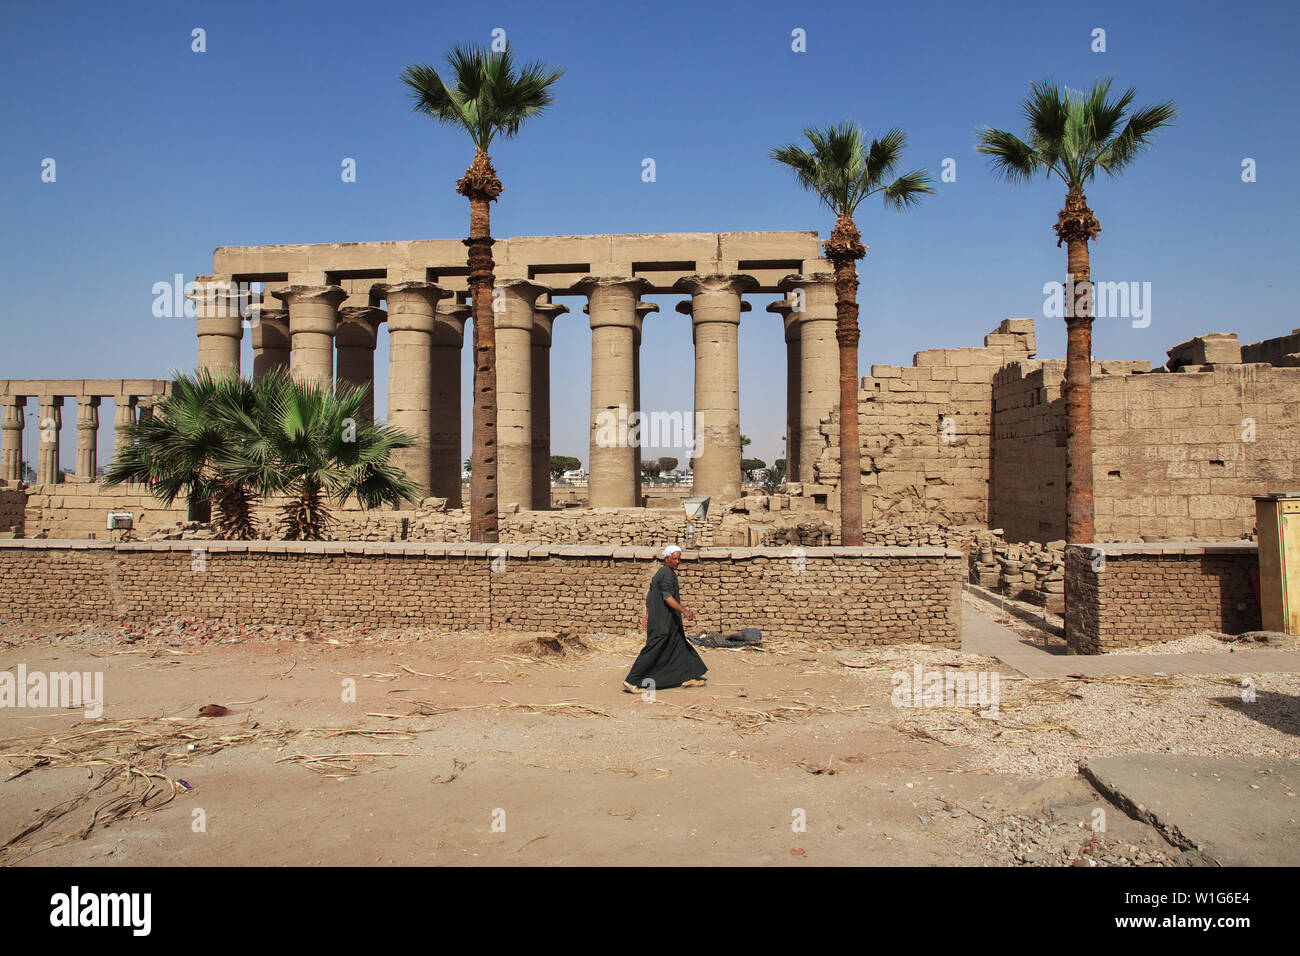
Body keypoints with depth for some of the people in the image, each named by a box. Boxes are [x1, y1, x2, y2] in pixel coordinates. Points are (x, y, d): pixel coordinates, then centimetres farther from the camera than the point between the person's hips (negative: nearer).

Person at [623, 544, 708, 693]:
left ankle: (687, 677, 22)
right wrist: (684, 610, -35)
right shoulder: (667, 574, -16)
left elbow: (650, 595, 20)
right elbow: (667, 597, -27)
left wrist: (647, 615, 25)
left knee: (679, 645, 15)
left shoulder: (660, 573, 15)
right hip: (663, 621, -11)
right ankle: (631, 682, -6)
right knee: (652, 650, -9)